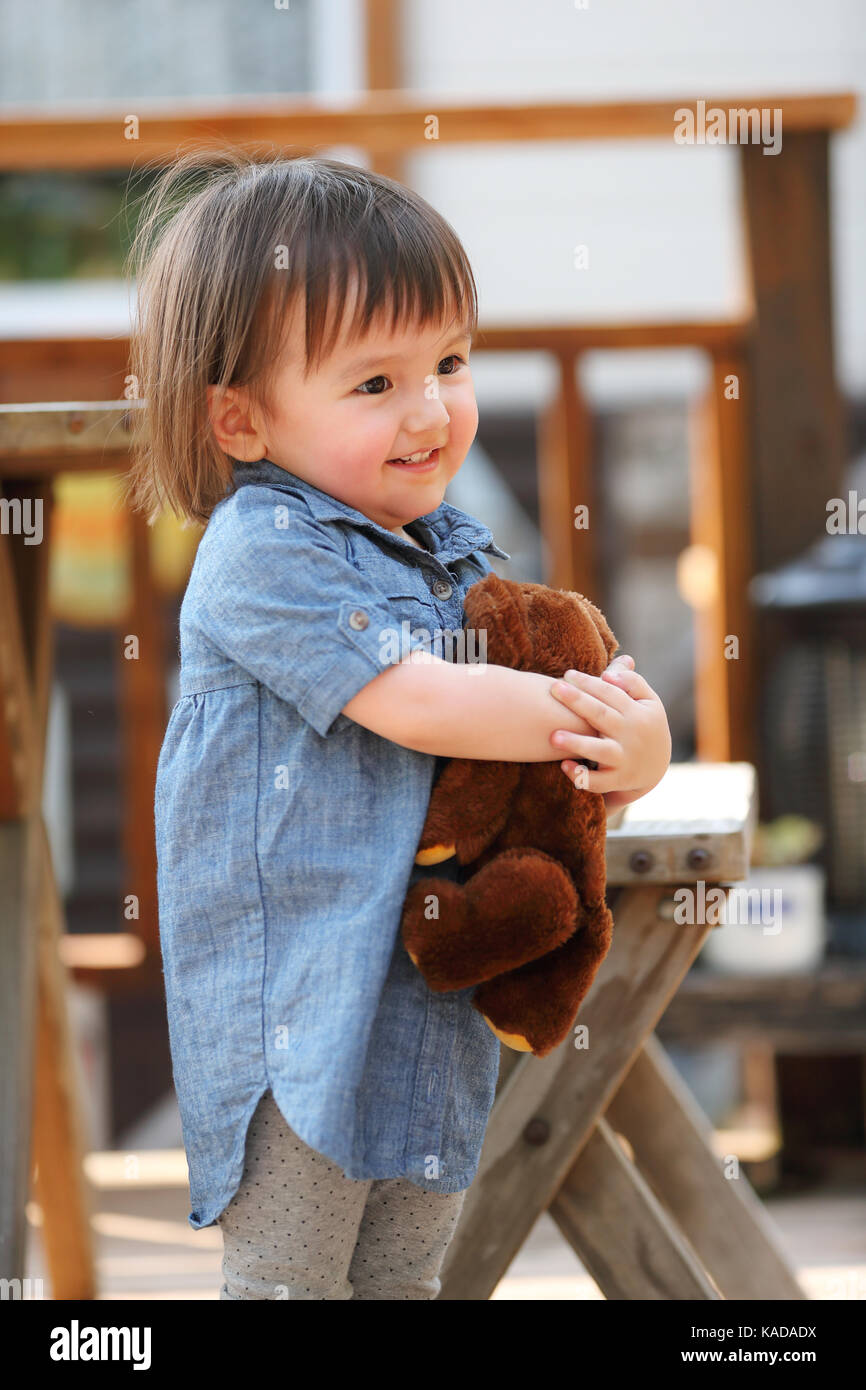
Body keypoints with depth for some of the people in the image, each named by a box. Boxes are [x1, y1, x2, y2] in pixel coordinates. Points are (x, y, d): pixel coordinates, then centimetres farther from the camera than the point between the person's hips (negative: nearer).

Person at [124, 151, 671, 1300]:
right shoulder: (262, 550, -16)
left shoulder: (455, 549, 10)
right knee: (289, 1276, 0)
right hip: (298, 997, -8)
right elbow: (411, 701, -23)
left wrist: (634, 741, -12)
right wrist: (597, 713, -16)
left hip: (441, 981, 8)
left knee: (408, 1269, 18)